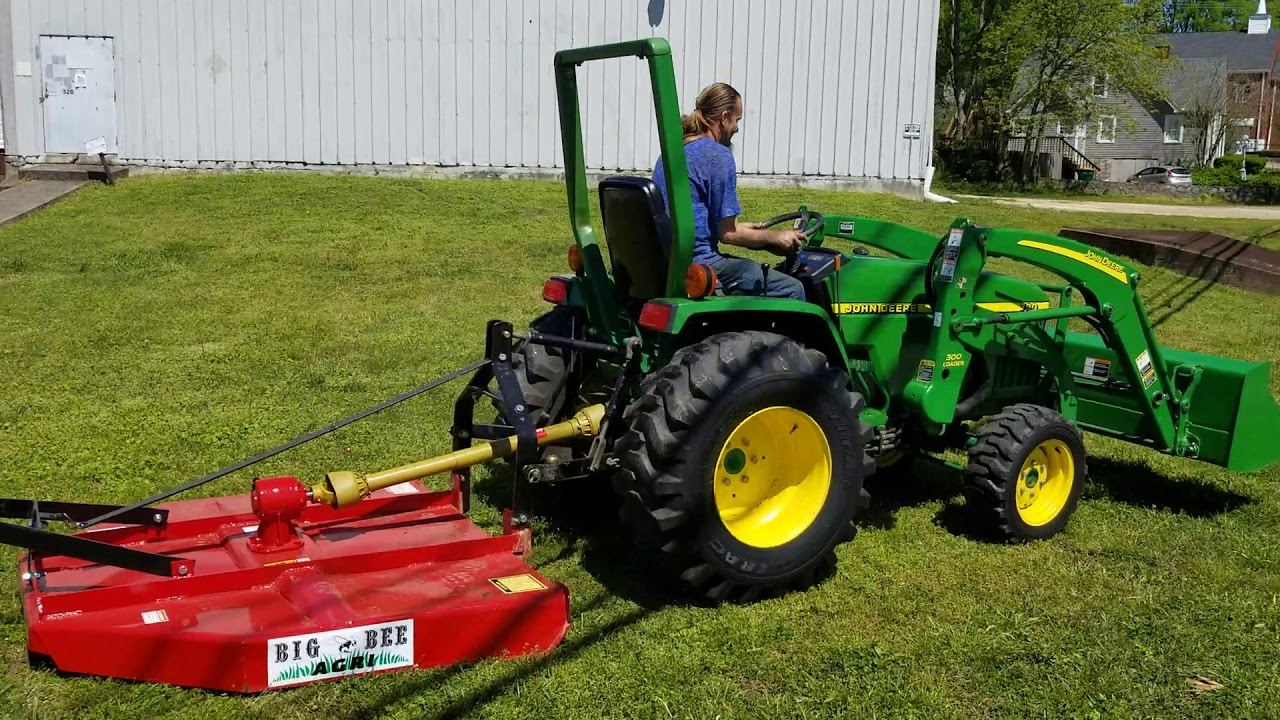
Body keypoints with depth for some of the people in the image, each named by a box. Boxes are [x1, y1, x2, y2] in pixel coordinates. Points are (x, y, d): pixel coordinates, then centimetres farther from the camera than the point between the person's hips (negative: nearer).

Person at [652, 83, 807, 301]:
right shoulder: (719, 156, -13)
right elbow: (727, 234, -12)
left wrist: (738, 228, 29)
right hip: (697, 263, -10)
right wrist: (776, 237, 2)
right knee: (791, 290, -5)